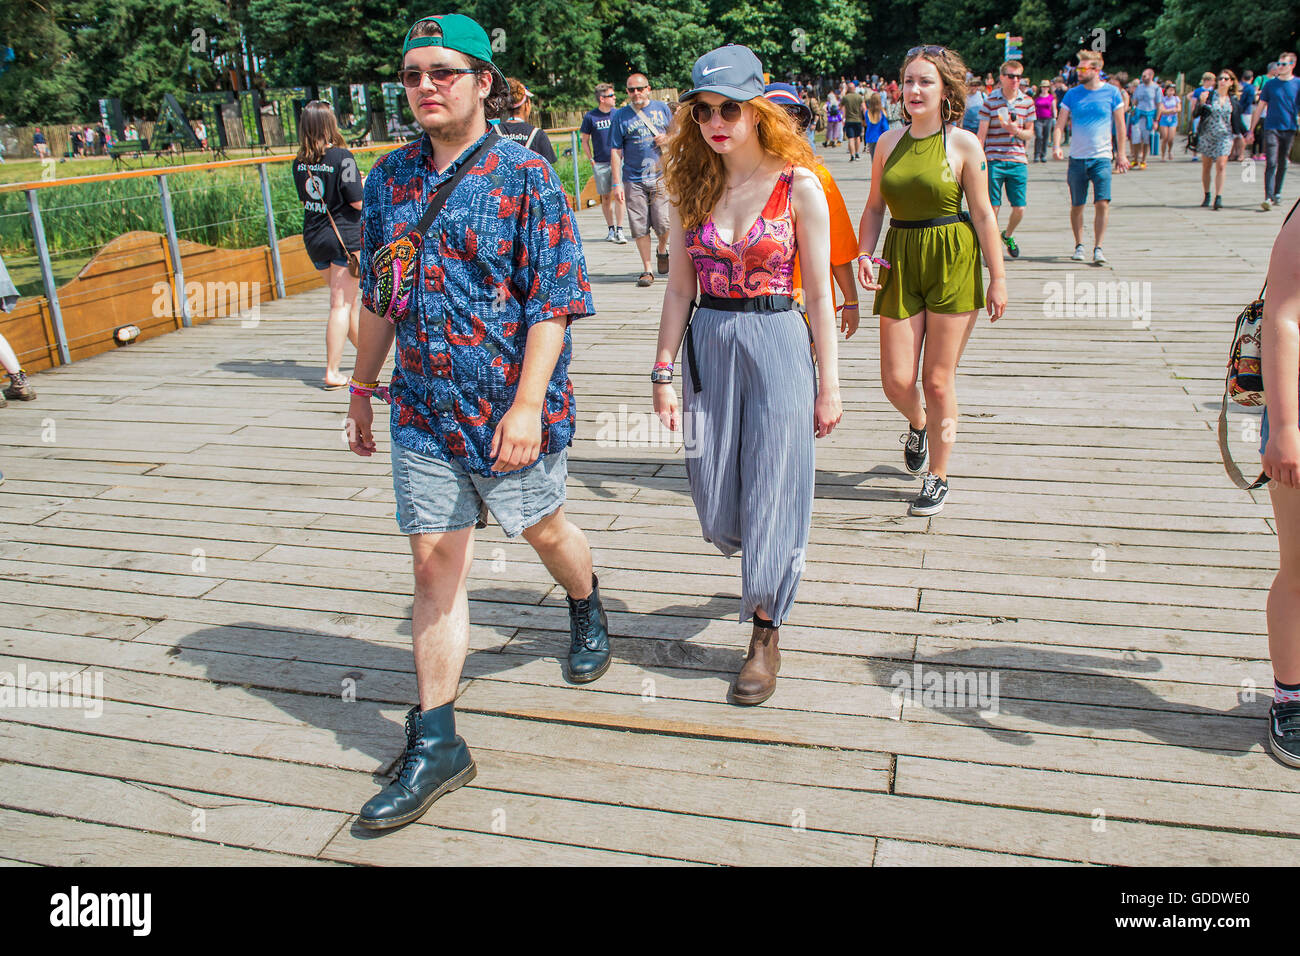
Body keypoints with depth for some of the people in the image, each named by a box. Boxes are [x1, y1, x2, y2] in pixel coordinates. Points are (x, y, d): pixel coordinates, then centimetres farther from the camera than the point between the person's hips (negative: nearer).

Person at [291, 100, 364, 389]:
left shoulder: (299, 162, 4)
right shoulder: (342, 157, -14)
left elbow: (305, 199, 14)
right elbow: (357, 202, -14)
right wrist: (365, 185, 5)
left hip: (313, 238, 6)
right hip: (344, 237, -6)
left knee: (346, 299, 19)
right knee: (341, 305, -2)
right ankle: (332, 372, -2)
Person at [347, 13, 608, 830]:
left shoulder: (524, 177, -9)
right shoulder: (391, 178, 7)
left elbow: (553, 302, -14)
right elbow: (378, 295, 15)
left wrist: (528, 403, -21)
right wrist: (362, 386, 16)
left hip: (511, 407, -4)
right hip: (423, 411, 5)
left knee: (542, 527, 16)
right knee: (435, 561, 4)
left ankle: (589, 612, 52)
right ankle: (436, 744, 12)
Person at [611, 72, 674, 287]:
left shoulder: (662, 108, 9)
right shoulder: (620, 116, 5)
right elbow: (616, 152, 3)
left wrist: (668, 138, -3)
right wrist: (617, 183, -3)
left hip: (661, 176, 0)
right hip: (634, 179, 0)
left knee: (663, 222, -10)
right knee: (640, 227, -1)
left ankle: (662, 251, 22)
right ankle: (647, 269, 10)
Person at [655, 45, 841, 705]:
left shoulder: (799, 186, -6)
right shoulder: (693, 185, 4)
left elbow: (818, 294, -4)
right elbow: (680, 287, 7)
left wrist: (828, 386, -4)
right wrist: (664, 372, 4)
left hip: (777, 346, -3)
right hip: (708, 346, 4)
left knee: (771, 493, 2)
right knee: (716, 504, 10)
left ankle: (766, 634, 21)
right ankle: (766, 568, 44)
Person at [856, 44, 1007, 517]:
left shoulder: (964, 144, -3)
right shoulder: (889, 142, 8)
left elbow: (983, 214, -2)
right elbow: (874, 208, 13)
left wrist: (997, 278, -3)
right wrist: (863, 256, -1)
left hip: (952, 263, -3)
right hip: (900, 262, 3)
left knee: (938, 380, 1)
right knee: (896, 380, 0)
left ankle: (937, 477, 18)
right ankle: (918, 425, 38)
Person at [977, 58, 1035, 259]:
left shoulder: (1027, 102, 8)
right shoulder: (990, 101, -1)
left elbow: (1030, 133, 13)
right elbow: (981, 134, 0)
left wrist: (1016, 131, -9)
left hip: (1018, 161, 3)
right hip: (994, 161, -3)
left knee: (1019, 208, 3)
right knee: (993, 208, -3)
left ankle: (1008, 235, 32)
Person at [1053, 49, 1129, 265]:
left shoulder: (1112, 93, 1)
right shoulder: (1072, 94, 4)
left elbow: (1120, 125, 7)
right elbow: (1060, 123, 3)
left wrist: (1121, 153, 5)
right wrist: (1056, 146, -15)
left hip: (1102, 158, -2)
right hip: (1077, 158, 2)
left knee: (1102, 203, -12)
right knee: (1077, 206, 6)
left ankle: (1098, 248, -7)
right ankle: (1079, 246, 22)